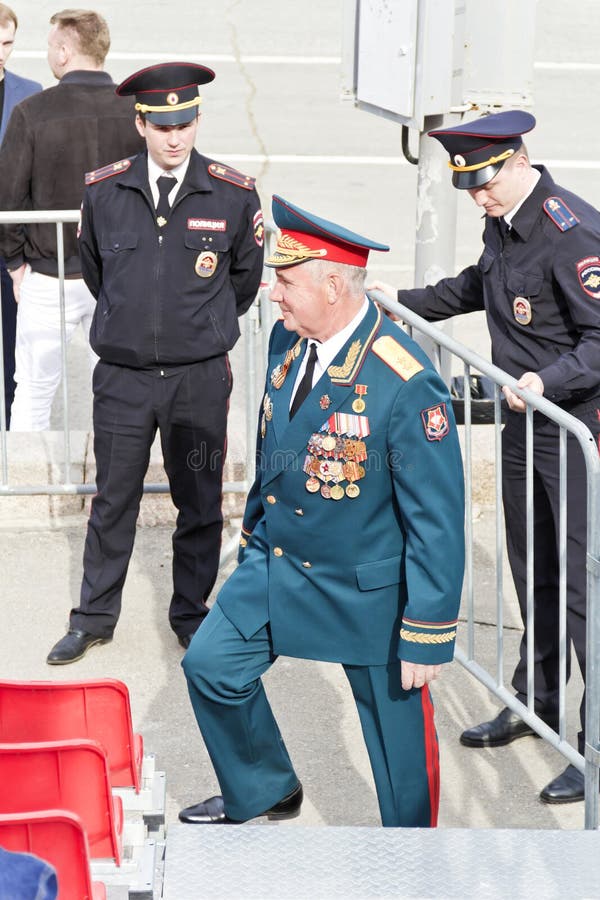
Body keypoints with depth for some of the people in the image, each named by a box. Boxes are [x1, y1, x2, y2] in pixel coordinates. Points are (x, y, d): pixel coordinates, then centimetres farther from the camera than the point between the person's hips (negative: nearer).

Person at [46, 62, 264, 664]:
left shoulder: (233, 195, -5)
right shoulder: (103, 191, -3)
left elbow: (245, 279, 10)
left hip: (200, 378, -1)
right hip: (123, 374, 1)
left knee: (199, 504, 10)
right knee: (112, 502, 11)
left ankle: (191, 615, 27)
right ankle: (95, 617, 25)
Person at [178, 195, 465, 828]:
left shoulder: (405, 385, -28)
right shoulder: (287, 341, -5)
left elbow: (437, 522, -23)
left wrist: (426, 638, -19)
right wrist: (255, 533, 21)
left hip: (367, 588, -7)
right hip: (275, 560, 7)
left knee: (396, 727, 9)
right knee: (211, 665, 13)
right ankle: (264, 793, 37)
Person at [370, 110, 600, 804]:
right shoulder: (504, 222, 7)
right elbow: (480, 285, 28)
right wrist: (408, 301, 31)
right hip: (525, 419, 9)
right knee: (532, 571, 18)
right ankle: (538, 700, 34)